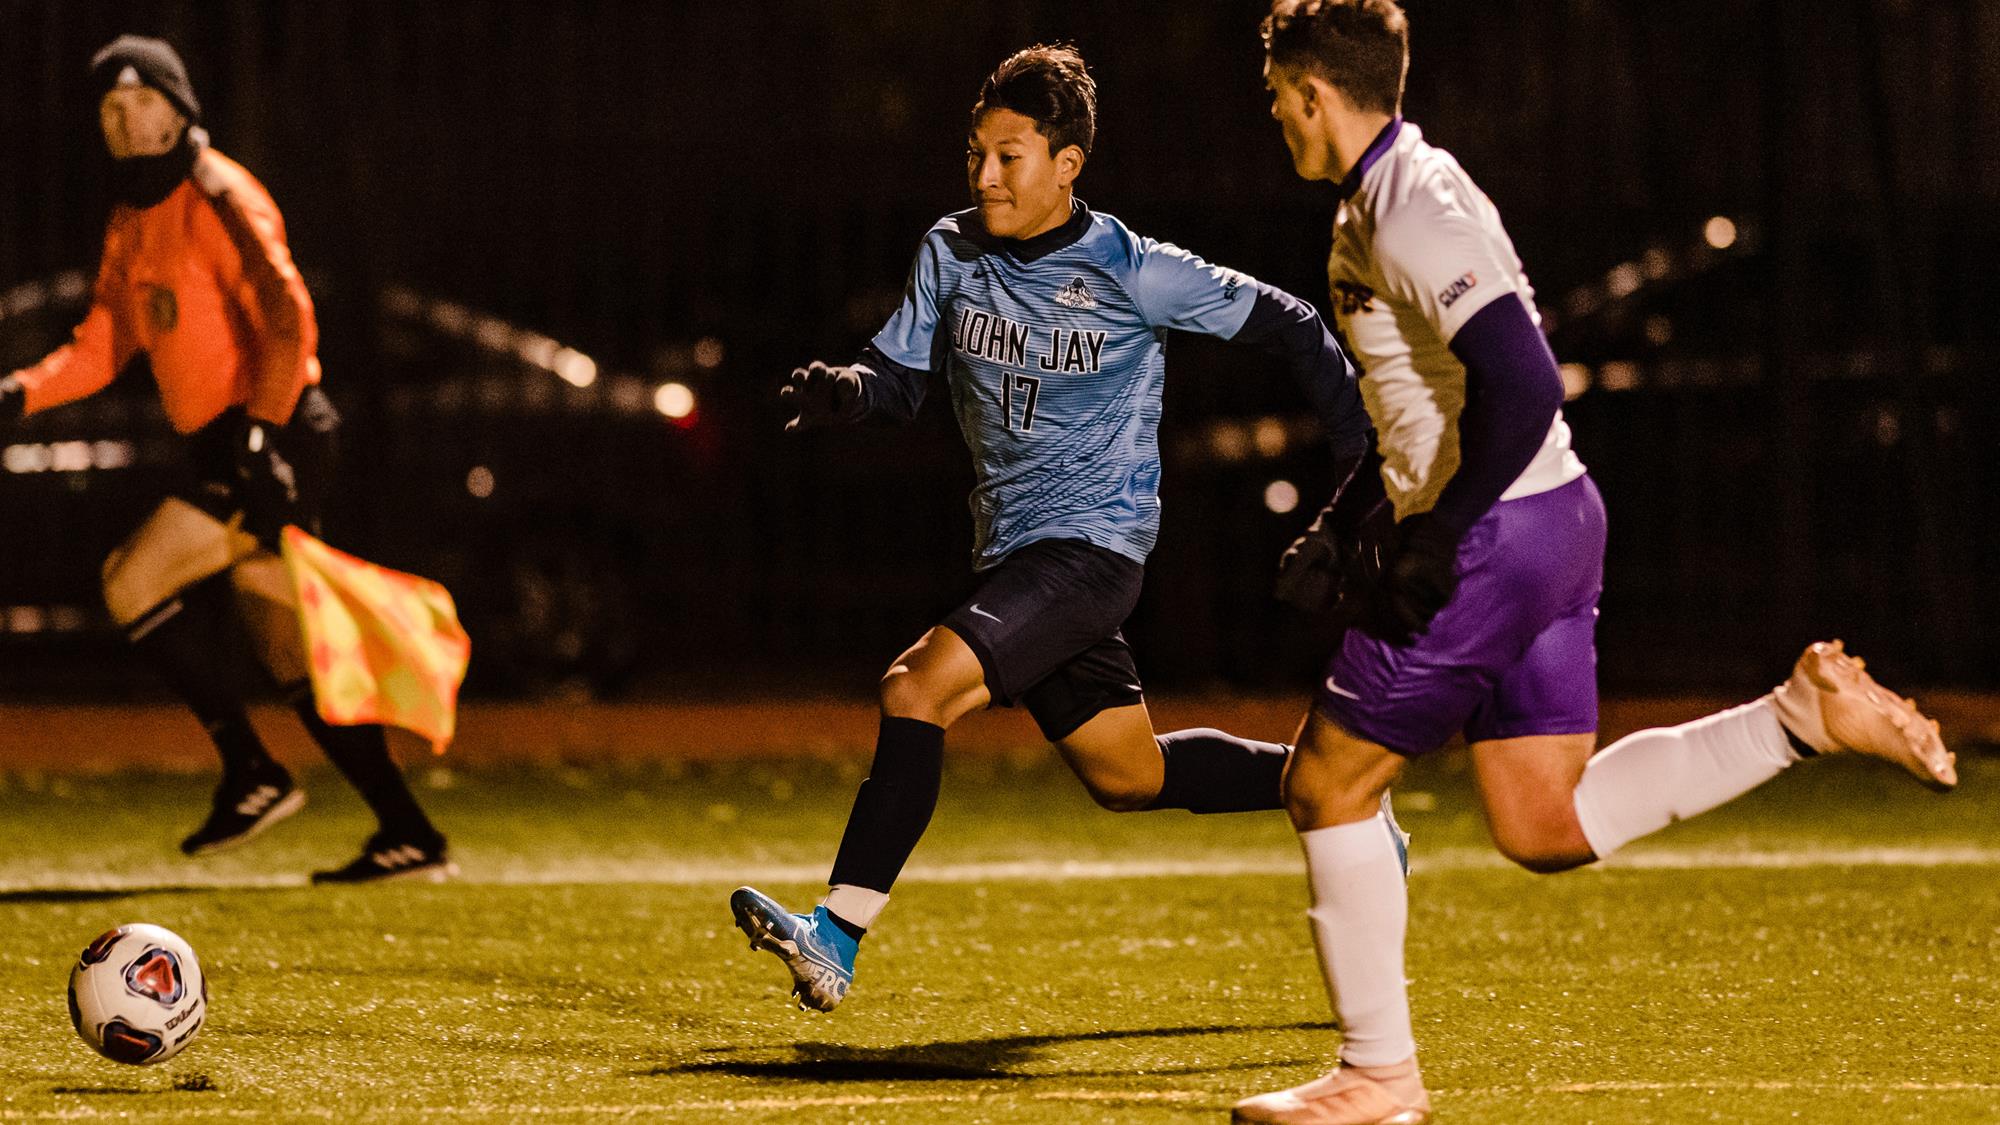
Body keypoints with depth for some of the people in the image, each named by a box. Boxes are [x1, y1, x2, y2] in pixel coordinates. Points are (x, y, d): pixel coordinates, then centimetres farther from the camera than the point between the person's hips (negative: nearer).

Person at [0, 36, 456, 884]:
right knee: (291, 658, 9)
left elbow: (288, 319, -19)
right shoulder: (131, 223, 16)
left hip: (276, 443, -9)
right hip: (227, 452, 9)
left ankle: (252, 772, -8)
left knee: (133, 584, -15)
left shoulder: (217, 199, -11)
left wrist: (263, 431, -26)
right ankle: (409, 837, 12)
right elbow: (100, 350, 14)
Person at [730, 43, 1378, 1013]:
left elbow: (1283, 324, -1)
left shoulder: (1133, 273, -12)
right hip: (1010, 548, 7)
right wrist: (840, 393, -20)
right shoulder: (951, 254, 3)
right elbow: (901, 380, 4)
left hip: (1094, 539, -7)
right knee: (1128, 779, 18)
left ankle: (837, 937, -28)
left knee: (919, 686, -25)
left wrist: (1360, 454, -1)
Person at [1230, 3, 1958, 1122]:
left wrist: (1436, 545, -21)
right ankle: (1804, 715, 3)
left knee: (1329, 784, 3)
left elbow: (1523, 386, -27)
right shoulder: (1385, 197, 16)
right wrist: (1354, 517, 22)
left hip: (1497, 537, -10)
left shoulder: (1411, 212, -17)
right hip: (1557, 522, 10)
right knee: (1548, 830, 9)